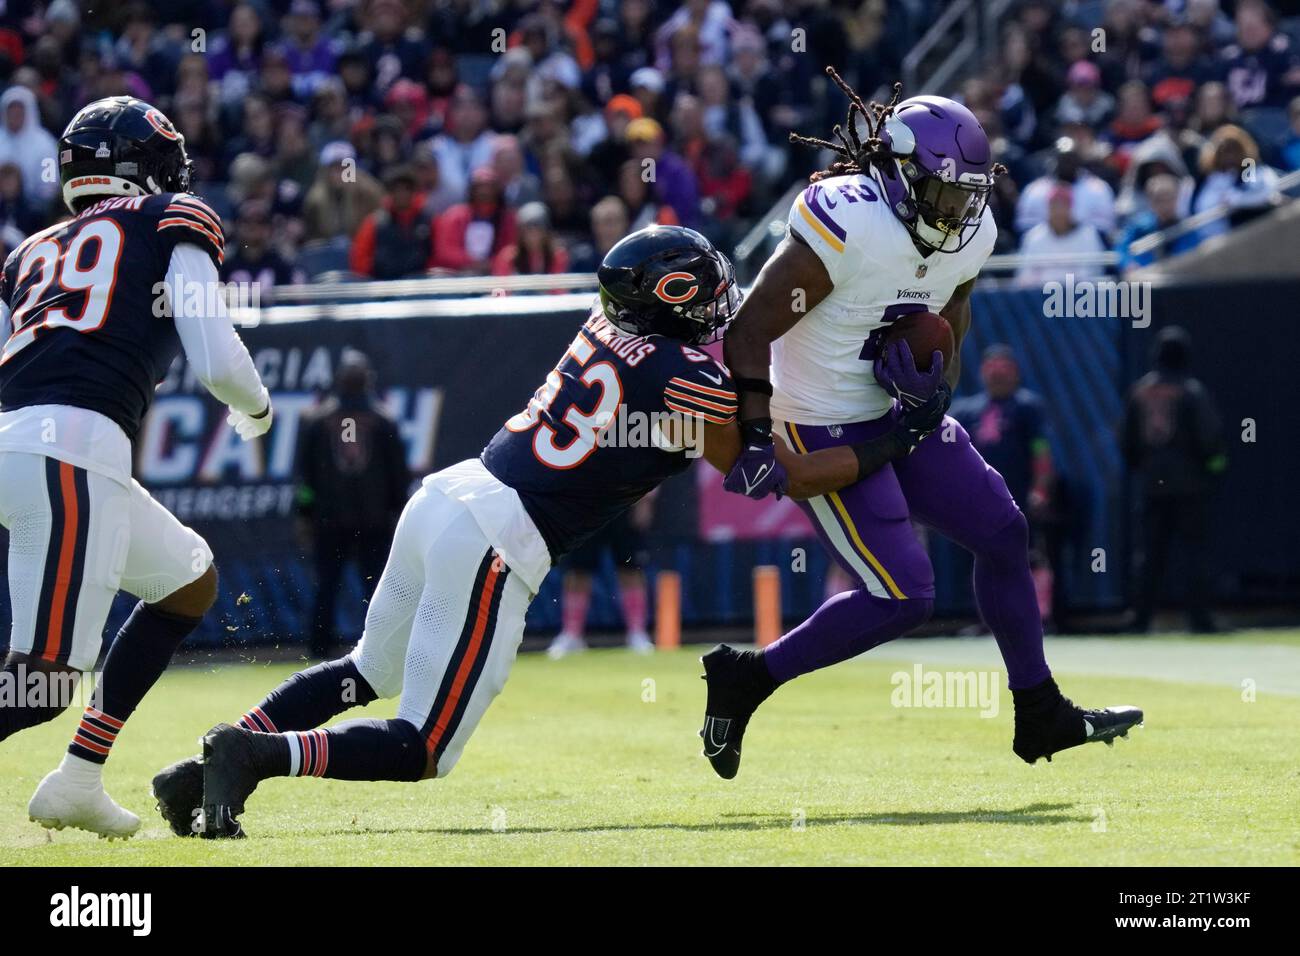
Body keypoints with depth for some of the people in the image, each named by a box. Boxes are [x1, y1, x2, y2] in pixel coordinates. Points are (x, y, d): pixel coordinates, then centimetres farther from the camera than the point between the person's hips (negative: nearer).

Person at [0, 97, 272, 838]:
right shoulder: (173, 226, 12)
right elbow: (216, 360, 3)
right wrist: (257, 408, 23)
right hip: (73, 450, -7)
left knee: (190, 582, 26)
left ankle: (77, 783, 19)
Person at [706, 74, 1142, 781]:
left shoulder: (971, 234, -3)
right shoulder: (845, 229, -27)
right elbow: (750, 332, -22)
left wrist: (941, 363, -1)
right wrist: (755, 439, -25)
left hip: (895, 413, 9)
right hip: (824, 430, -9)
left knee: (1003, 535, 13)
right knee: (902, 596, -13)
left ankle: (1041, 716, 27)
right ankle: (745, 680, 1)